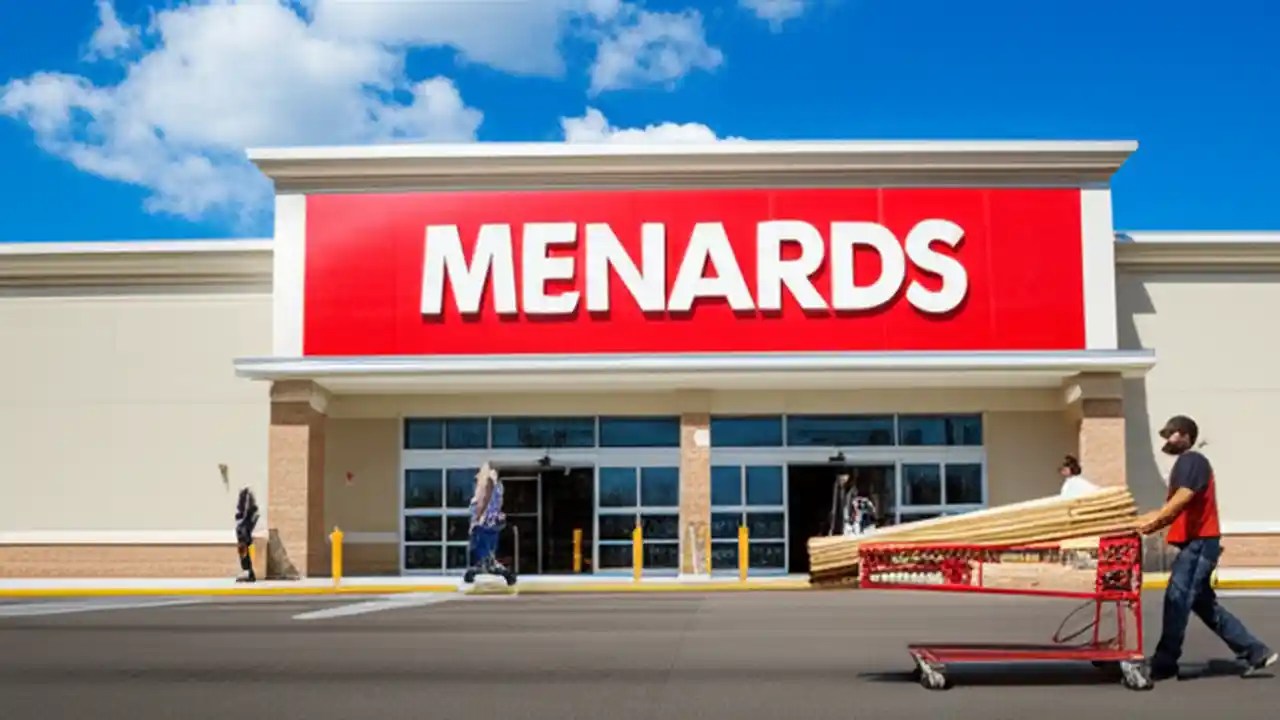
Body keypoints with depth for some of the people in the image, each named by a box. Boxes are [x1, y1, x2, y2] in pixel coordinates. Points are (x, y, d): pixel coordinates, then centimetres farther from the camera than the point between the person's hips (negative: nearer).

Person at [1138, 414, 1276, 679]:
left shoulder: (1192, 460, -9)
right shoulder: (1186, 463, 22)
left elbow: (1181, 500, -21)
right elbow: (1174, 509, 19)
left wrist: (1153, 521, -22)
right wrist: (1149, 521, 8)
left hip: (1199, 542, -10)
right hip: (1196, 542, 10)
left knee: (1176, 600, -10)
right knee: (1204, 604, 12)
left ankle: (1164, 664, -7)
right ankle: (1255, 652, 17)